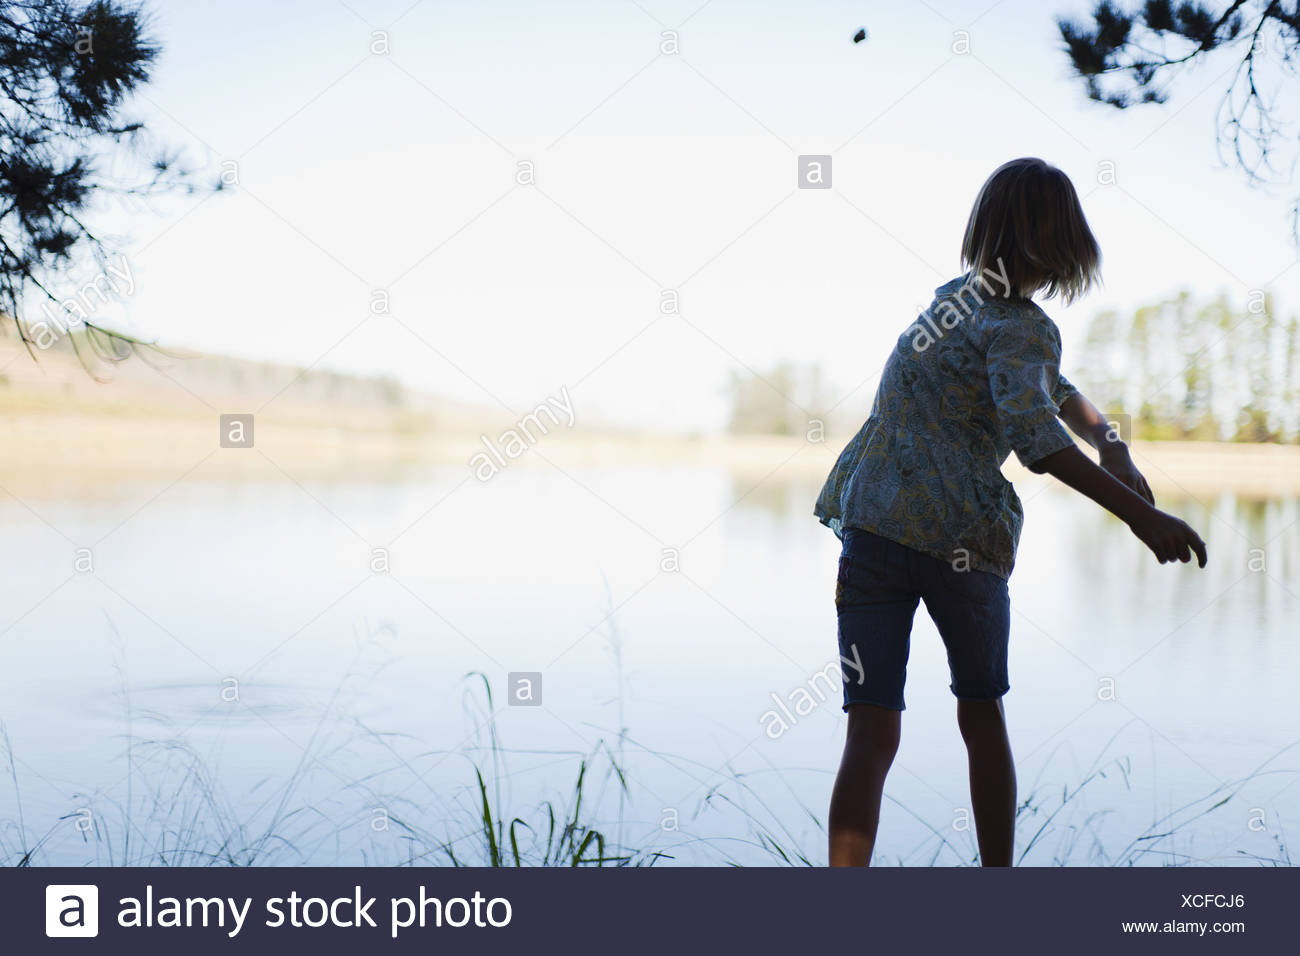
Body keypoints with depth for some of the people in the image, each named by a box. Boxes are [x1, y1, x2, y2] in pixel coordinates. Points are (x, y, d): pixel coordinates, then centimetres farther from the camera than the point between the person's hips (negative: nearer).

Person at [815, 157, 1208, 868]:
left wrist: (1111, 446, 11)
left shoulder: (952, 298, 18)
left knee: (872, 735, -1)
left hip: (869, 526, 4)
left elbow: (1053, 388, 26)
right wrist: (1138, 513, -31)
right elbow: (1032, 429, -26)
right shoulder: (1022, 327, -6)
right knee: (982, 717, 19)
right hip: (959, 540, -4)